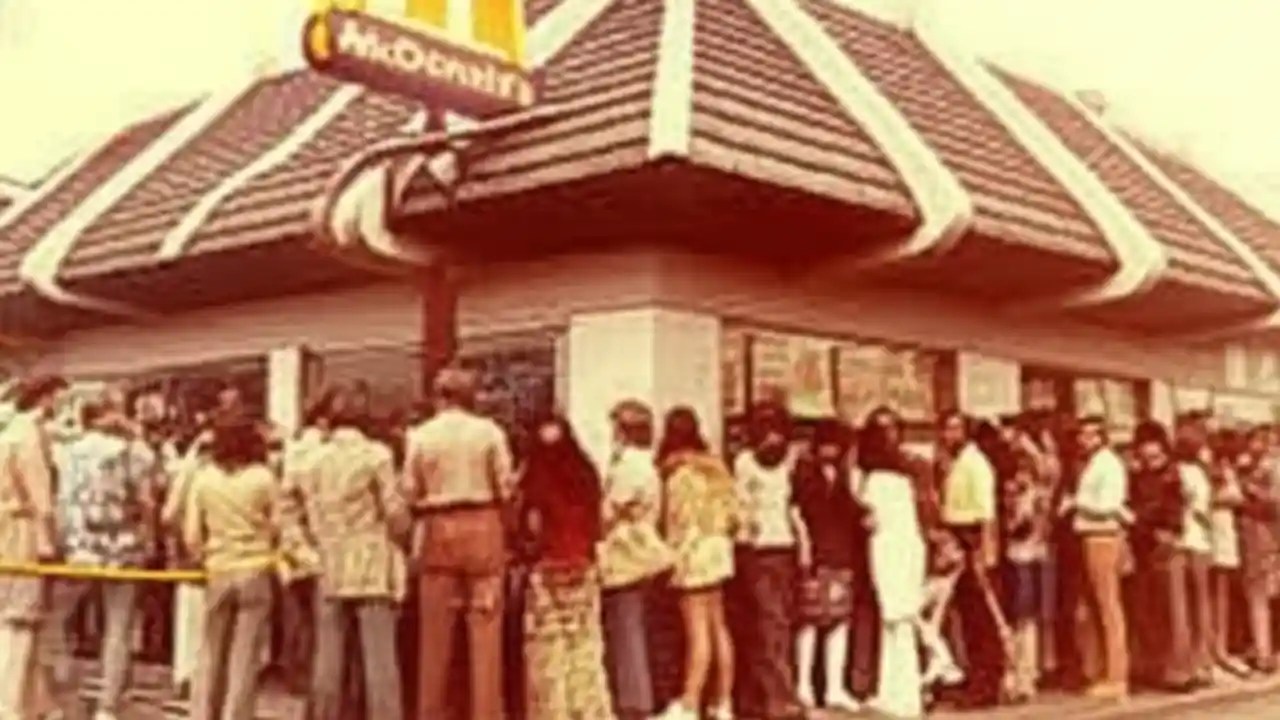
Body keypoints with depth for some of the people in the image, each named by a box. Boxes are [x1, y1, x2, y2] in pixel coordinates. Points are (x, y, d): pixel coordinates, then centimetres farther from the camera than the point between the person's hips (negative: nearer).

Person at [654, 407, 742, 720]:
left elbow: (679, 521, -15)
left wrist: (672, 558, -10)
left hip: (694, 553, -8)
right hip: (717, 550, 8)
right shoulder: (714, 465, 9)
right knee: (718, 627, 12)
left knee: (698, 630, -8)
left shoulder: (680, 472, -12)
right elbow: (733, 512, 8)